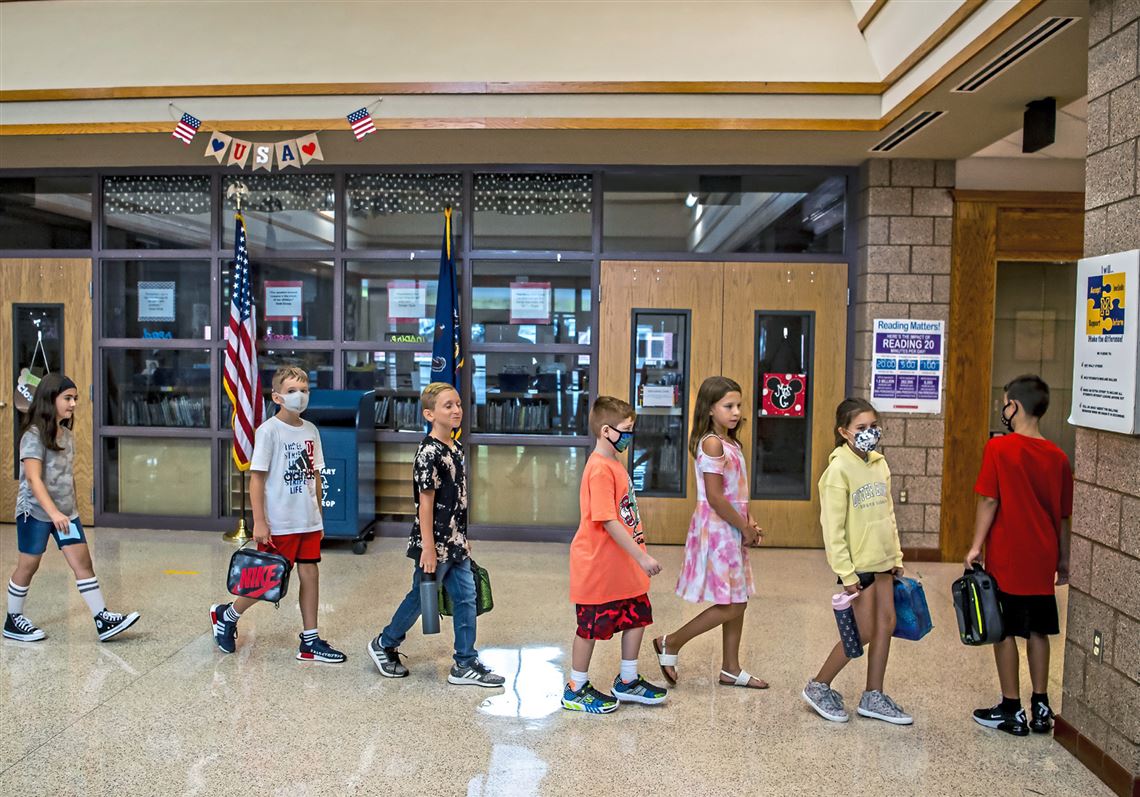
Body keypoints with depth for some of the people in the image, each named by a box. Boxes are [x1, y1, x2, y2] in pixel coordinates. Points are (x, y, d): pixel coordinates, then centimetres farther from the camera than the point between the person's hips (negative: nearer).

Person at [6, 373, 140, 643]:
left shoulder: (67, 435, 9)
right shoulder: (34, 435, -13)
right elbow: (33, 478, -22)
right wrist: (53, 512, -30)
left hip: (65, 512, 6)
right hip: (35, 511, -6)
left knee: (83, 563, 0)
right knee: (28, 566, 7)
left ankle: (103, 620, 0)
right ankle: (13, 621, 25)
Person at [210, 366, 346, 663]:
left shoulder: (310, 430, 7)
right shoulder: (269, 430, -11)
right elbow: (256, 478, -12)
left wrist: (319, 517, 14)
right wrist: (259, 522, -14)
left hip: (308, 522, 6)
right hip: (279, 524, -6)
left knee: (310, 574, 7)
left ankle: (310, 641, 17)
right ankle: (226, 615, 29)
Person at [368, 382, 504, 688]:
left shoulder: (456, 448, 8)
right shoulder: (429, 453, -18)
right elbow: (426, 502, -18)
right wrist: (428, 547, -18)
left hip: (455, 542, 8)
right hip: (435, 544, -8)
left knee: (466, 597, 8)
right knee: (421, 597, 8)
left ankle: (465, 664, 17)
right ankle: (384, 645, 31)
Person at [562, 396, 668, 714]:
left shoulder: (613, 465, 10)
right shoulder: (600, 469, -22)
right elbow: (608, 522, -26)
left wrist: (636, 537, 11)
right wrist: (641, 557, -24)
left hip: (623, 565, 10)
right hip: (598, 566, -10)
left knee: (637, 617, 15)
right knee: (592, 627, 4)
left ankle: (628, 682, 31)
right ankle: (576, 690, 21)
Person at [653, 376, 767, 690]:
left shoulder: (730, 442, 12)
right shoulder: (712, 443, -17)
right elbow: (715, 497, -21)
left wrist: (749, 523, 4)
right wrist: (745, 528, -13)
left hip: (732, 530, 9)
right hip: (717, 530, -9)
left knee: (738, 603, 14)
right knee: (729, 607, -5)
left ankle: (731, 670, 26)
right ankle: (670, 644, 9)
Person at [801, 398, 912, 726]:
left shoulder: (879, 463, 6)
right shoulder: (839, 468, -17)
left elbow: (887, 514, 15)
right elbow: (833, 526, -18)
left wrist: (896, 556, 13)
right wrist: (846, 573, -19)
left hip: (881, 560, 7)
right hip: (858, 563, -7)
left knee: (886, 624, 10)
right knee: (863, 632, -1)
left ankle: (873, 698, 24)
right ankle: (819, 687, 17)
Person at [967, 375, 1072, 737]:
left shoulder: (999, 448, -12)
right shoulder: (1058, 456, 3)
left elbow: (989, 501, -14)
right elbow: (1064, 515, 9)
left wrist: (976, 546, -7)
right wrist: (1063, 560, 19)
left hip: (1006, 559, -5)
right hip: (1042, 561, 5)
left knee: (1005, 631, 5)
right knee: (1038, 630, 16)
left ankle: (1012, 710, 12)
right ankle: (1040, 707, 23)